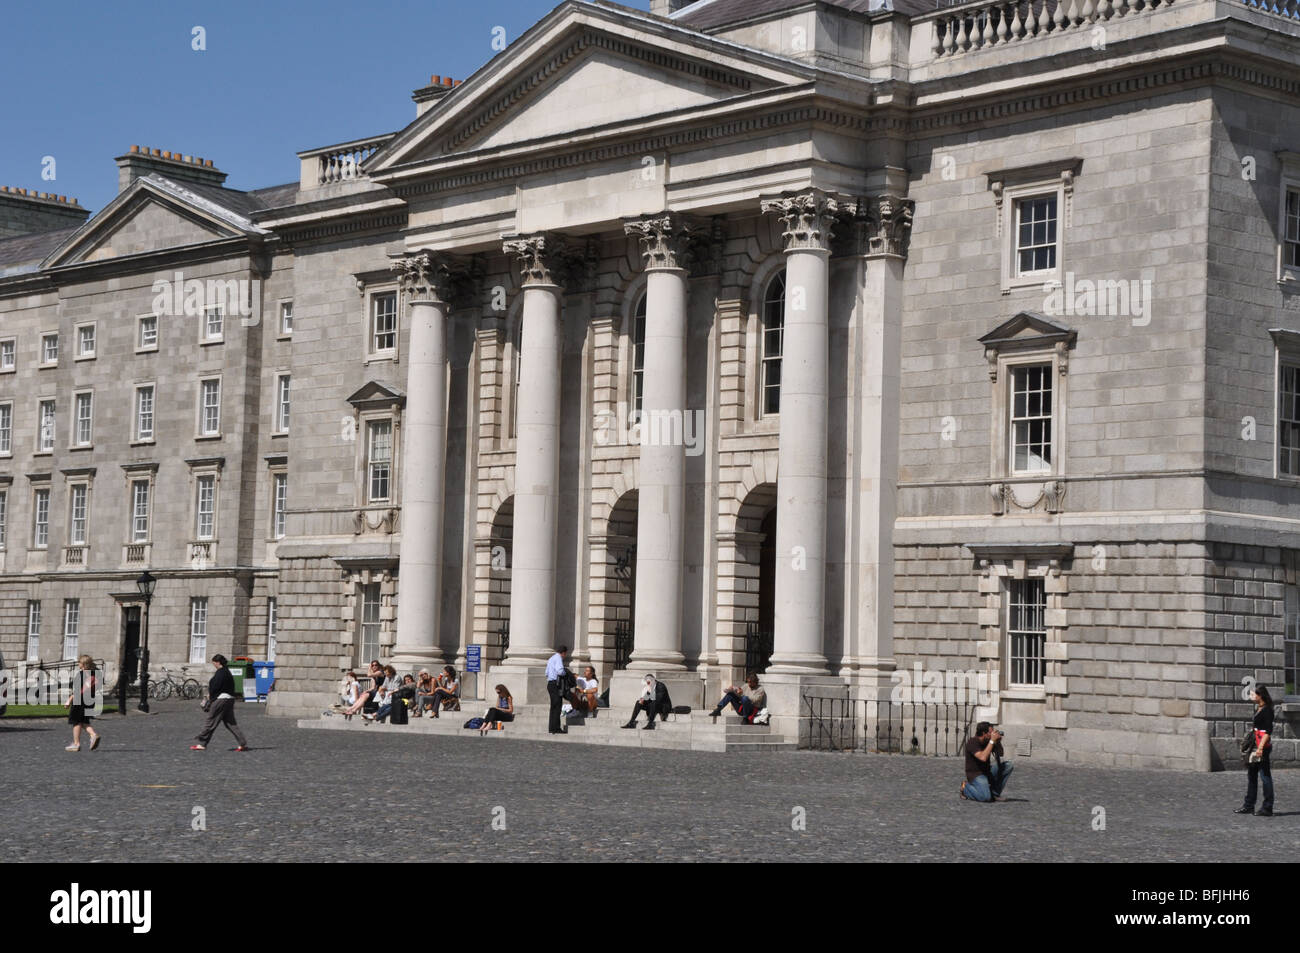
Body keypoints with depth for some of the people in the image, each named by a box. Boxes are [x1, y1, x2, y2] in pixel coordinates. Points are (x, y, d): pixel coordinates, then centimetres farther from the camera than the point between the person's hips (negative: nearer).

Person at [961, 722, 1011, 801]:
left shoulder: (988, 741, 2)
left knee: (1008, 766, -7)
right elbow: (983, 757, -35)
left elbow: (1000, 755, 11)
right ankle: (966, 787, 1)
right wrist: (992, 741, -30)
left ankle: (995, 793, 1)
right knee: (986, 797, -30)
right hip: (975, 774, -8)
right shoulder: (972, 743, -20)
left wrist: (998, 742, -8)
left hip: (988, 771, 8)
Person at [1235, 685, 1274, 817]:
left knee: (1265, 776, -5)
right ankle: (1248, 806, 20)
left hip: (1263, 746, -10)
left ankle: (1267, 808, -1)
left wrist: (1261, 747, -25)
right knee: (1252, 775, 13)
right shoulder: (1258, 709, 15)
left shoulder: (1267, 710, -13)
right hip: (1255, 745, 10)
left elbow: (1268, 731, -19)